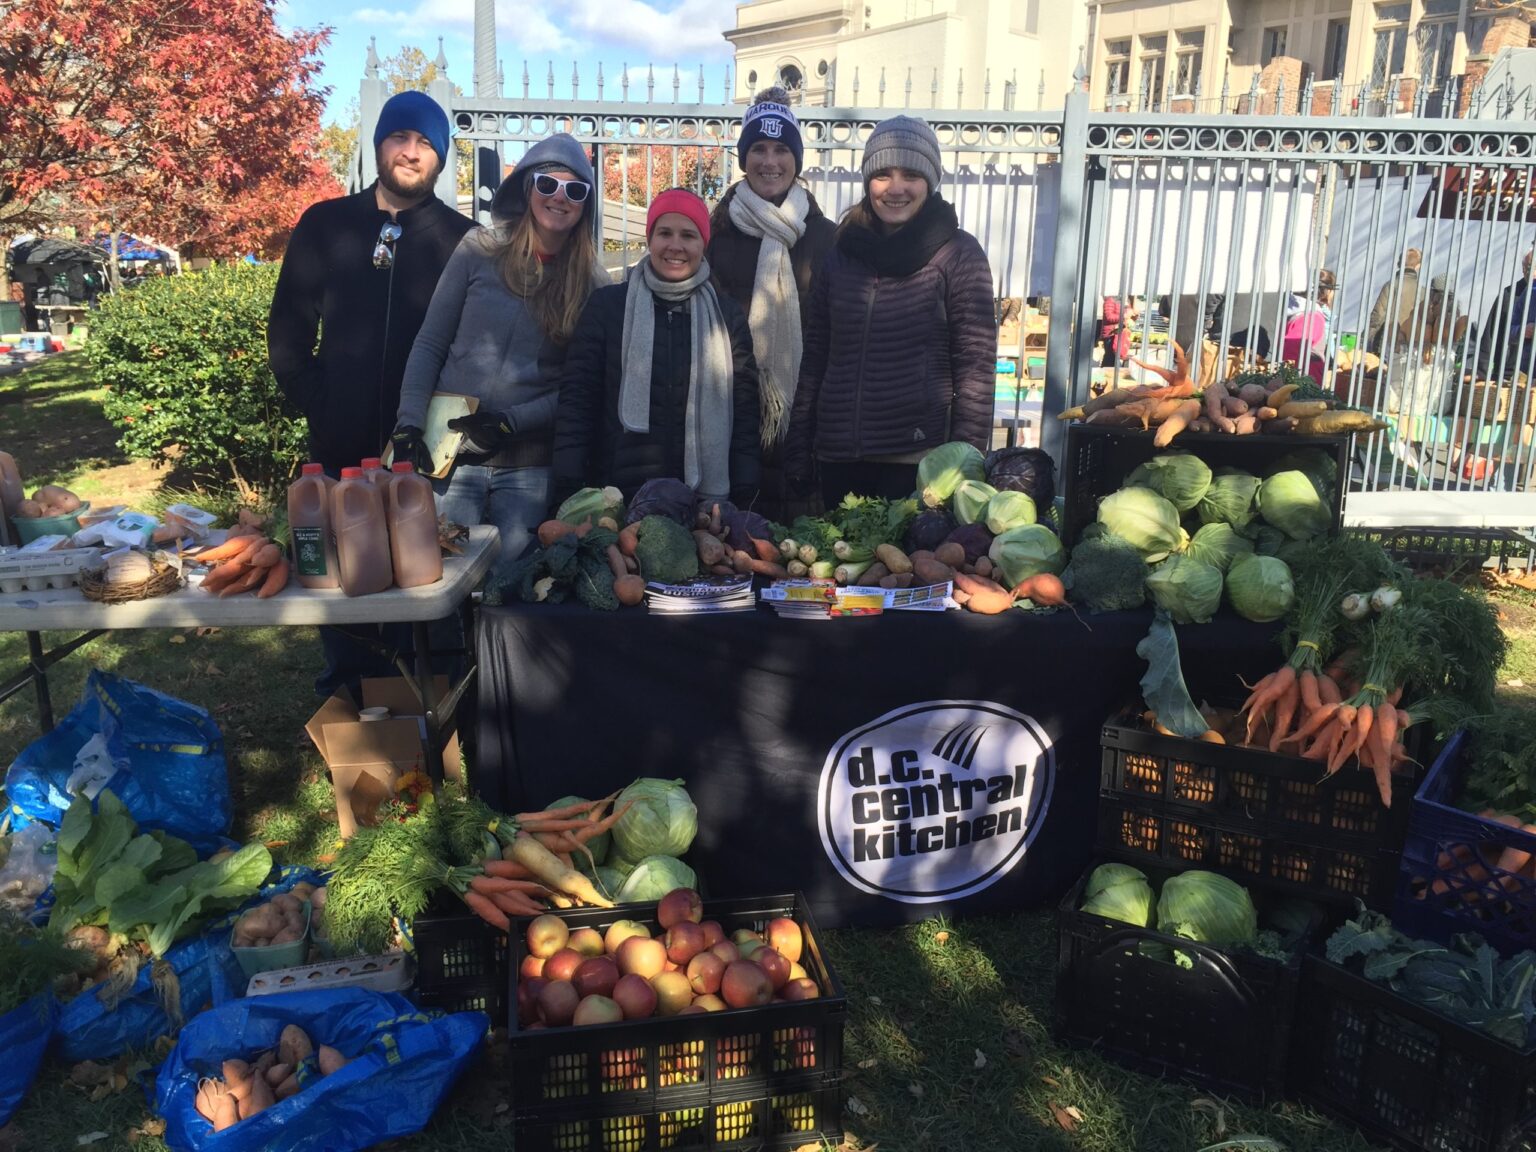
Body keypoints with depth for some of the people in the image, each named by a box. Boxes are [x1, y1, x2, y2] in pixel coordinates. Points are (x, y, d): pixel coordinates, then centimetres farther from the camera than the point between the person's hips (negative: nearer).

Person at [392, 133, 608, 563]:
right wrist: (408, 425, -6)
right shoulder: (479, 251, 2)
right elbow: (429, 344, 4)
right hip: (452, 454, 0)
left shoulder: (592, 283, 2)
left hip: (529, 466, 0)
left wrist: (512, 422, -11)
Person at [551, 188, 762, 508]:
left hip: (704, 500, 1)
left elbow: (745, 409, 6)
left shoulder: (727, 314, 7)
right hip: (618, 496, -1)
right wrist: (569, 490, -7)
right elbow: (576, 397, 1)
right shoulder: (607, 304, 3)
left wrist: (743, 498, -1)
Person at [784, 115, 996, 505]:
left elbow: (975, 366, -7)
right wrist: (798, 451, 7)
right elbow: (815, 358, 11)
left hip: (918, 459, -4)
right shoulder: (843, 253, 10)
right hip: (838, 457, 4)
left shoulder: (957, 253, -3)